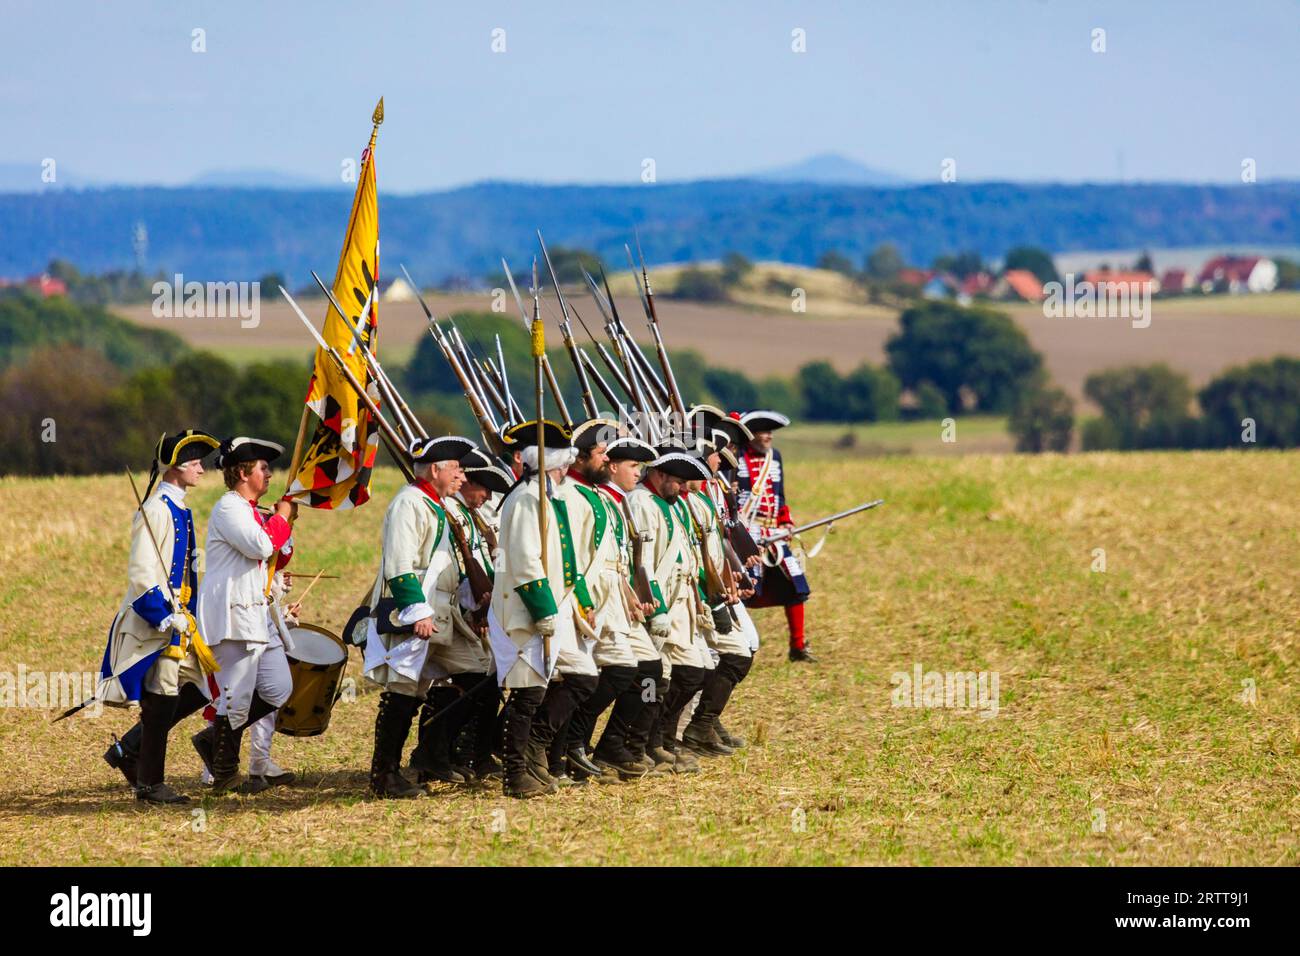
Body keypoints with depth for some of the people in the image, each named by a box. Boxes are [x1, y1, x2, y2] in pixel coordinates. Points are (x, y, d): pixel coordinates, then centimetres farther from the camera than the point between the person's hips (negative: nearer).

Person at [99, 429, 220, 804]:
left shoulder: (181, 510, 13)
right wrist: (168, 621, -24)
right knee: (161, 701, -3)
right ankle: (150, 784, 7)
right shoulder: (156, 511, -15)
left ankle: (129, 749, 19)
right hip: (154, 623, -9)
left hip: (178, 622, 9)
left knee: (193, 692, 10)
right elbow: (141, 575, -20)